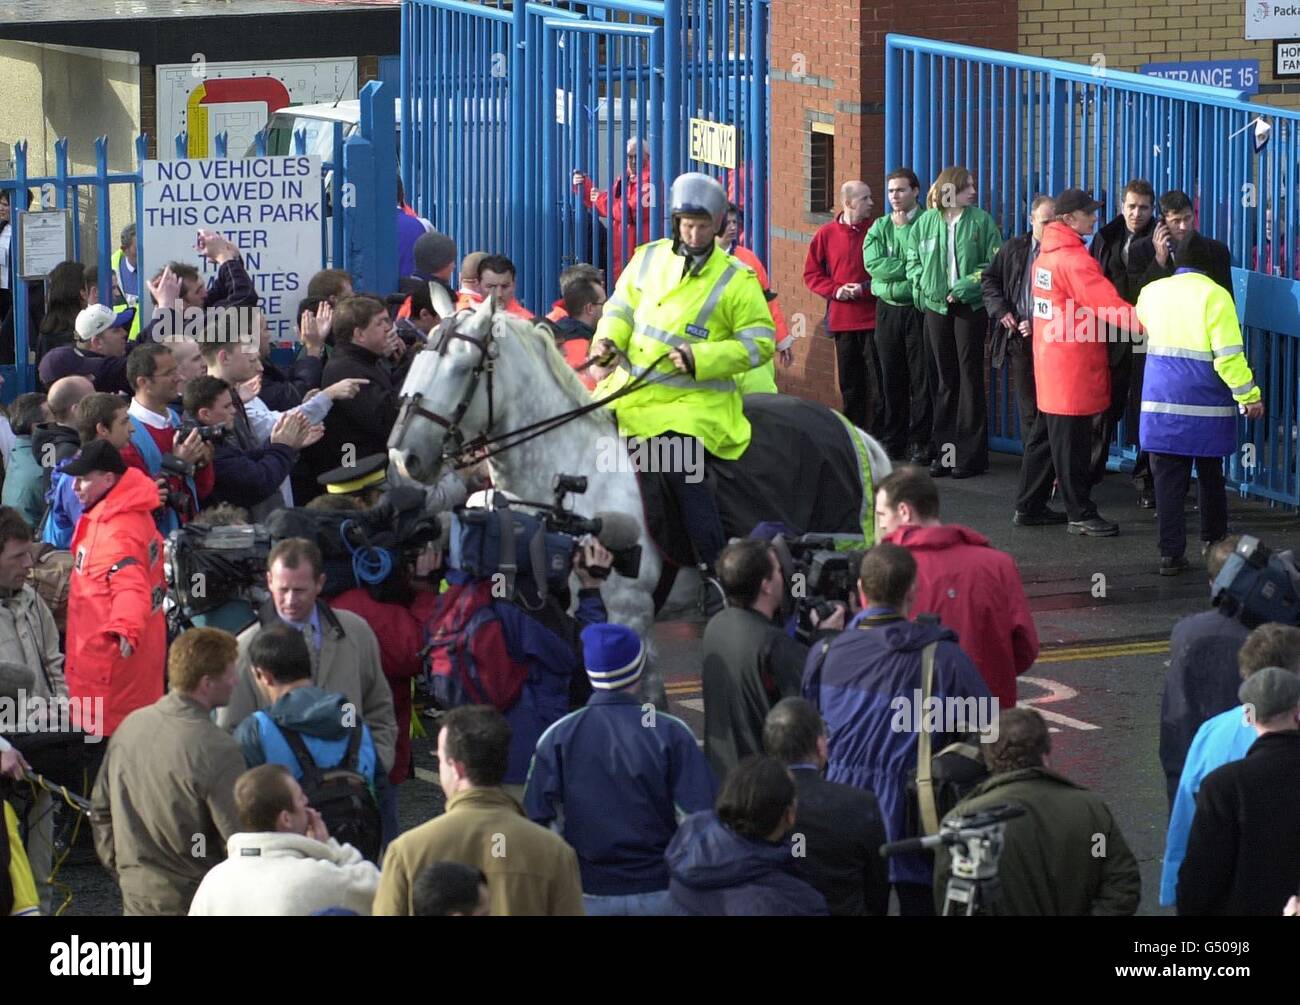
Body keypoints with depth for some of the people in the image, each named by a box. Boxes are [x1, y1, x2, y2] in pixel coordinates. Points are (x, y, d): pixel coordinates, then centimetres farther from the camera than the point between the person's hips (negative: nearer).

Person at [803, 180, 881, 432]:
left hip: (872, 319, -2)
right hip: (841, 318, 2)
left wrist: (865, 289, -13)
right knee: (850, 385, 9)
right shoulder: (826, 234, 5)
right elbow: (811, 273, 8)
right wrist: (836, 290, -7)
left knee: (877, 383, -7)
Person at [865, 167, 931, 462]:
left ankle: (921, 441, 1)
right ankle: (893, 440, 14)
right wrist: (909, 268, -11)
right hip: (888, 309, 4)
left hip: (919, 308, -4)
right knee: (891, 377, 8)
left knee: (922, 377, -3)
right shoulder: (880, 227, 11)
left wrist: (900, 248, -11)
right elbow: (873, 264, -5)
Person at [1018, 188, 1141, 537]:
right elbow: (1107, 304, -22)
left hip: (1049, 360, 10)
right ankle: (1081, 514, 1)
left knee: (1047, 435, 17)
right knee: (1072, 440, -4)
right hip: (1073, 364, -10)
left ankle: (1029, 504, 23)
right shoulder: (1074, 259, -18)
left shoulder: (1048, 254, 13)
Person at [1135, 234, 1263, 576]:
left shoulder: (1152, 292, 4)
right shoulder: (1215, 295, -9)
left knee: (1168, 477, 2)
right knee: (1210, 474, 15)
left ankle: (1171, 553, -3)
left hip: (1161, 400, 2)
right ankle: (1215, 542, 27)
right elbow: (1229, 355, -13)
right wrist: (1249, 395, -7)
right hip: (1206, 405, -2)